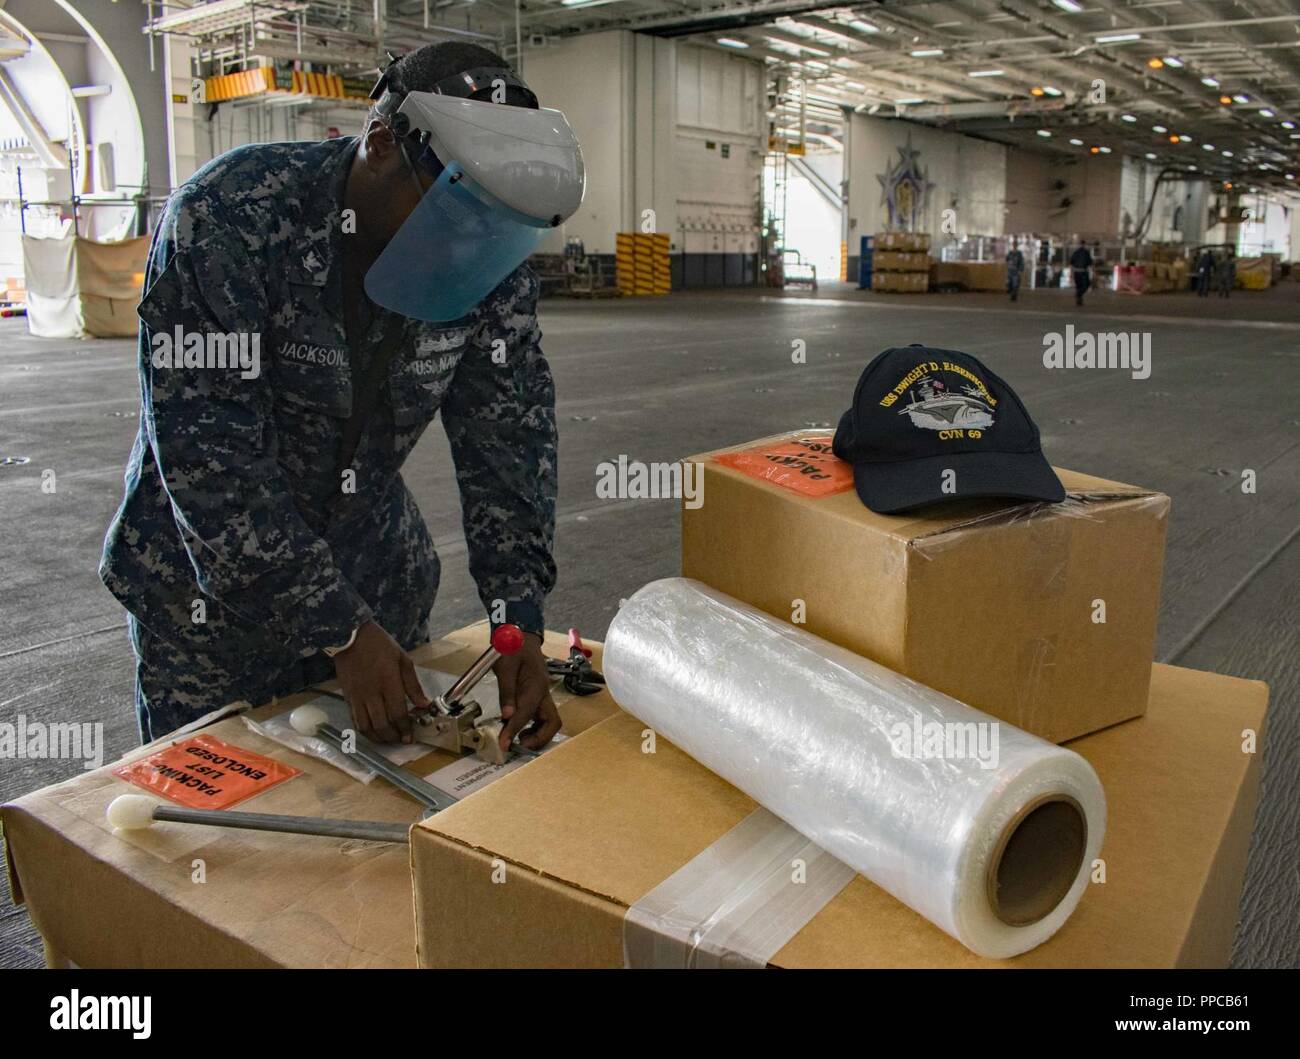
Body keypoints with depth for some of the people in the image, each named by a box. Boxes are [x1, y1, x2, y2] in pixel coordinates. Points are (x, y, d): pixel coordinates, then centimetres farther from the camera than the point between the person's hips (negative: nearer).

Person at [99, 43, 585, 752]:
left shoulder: (493, 266, -10)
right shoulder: (226, 219, -24)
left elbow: (509, 439, -10)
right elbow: (209, 453, -26)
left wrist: (519, 620, -20)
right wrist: (342, 631, -27)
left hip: (377, 570, 4)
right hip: (208, 584, -3)